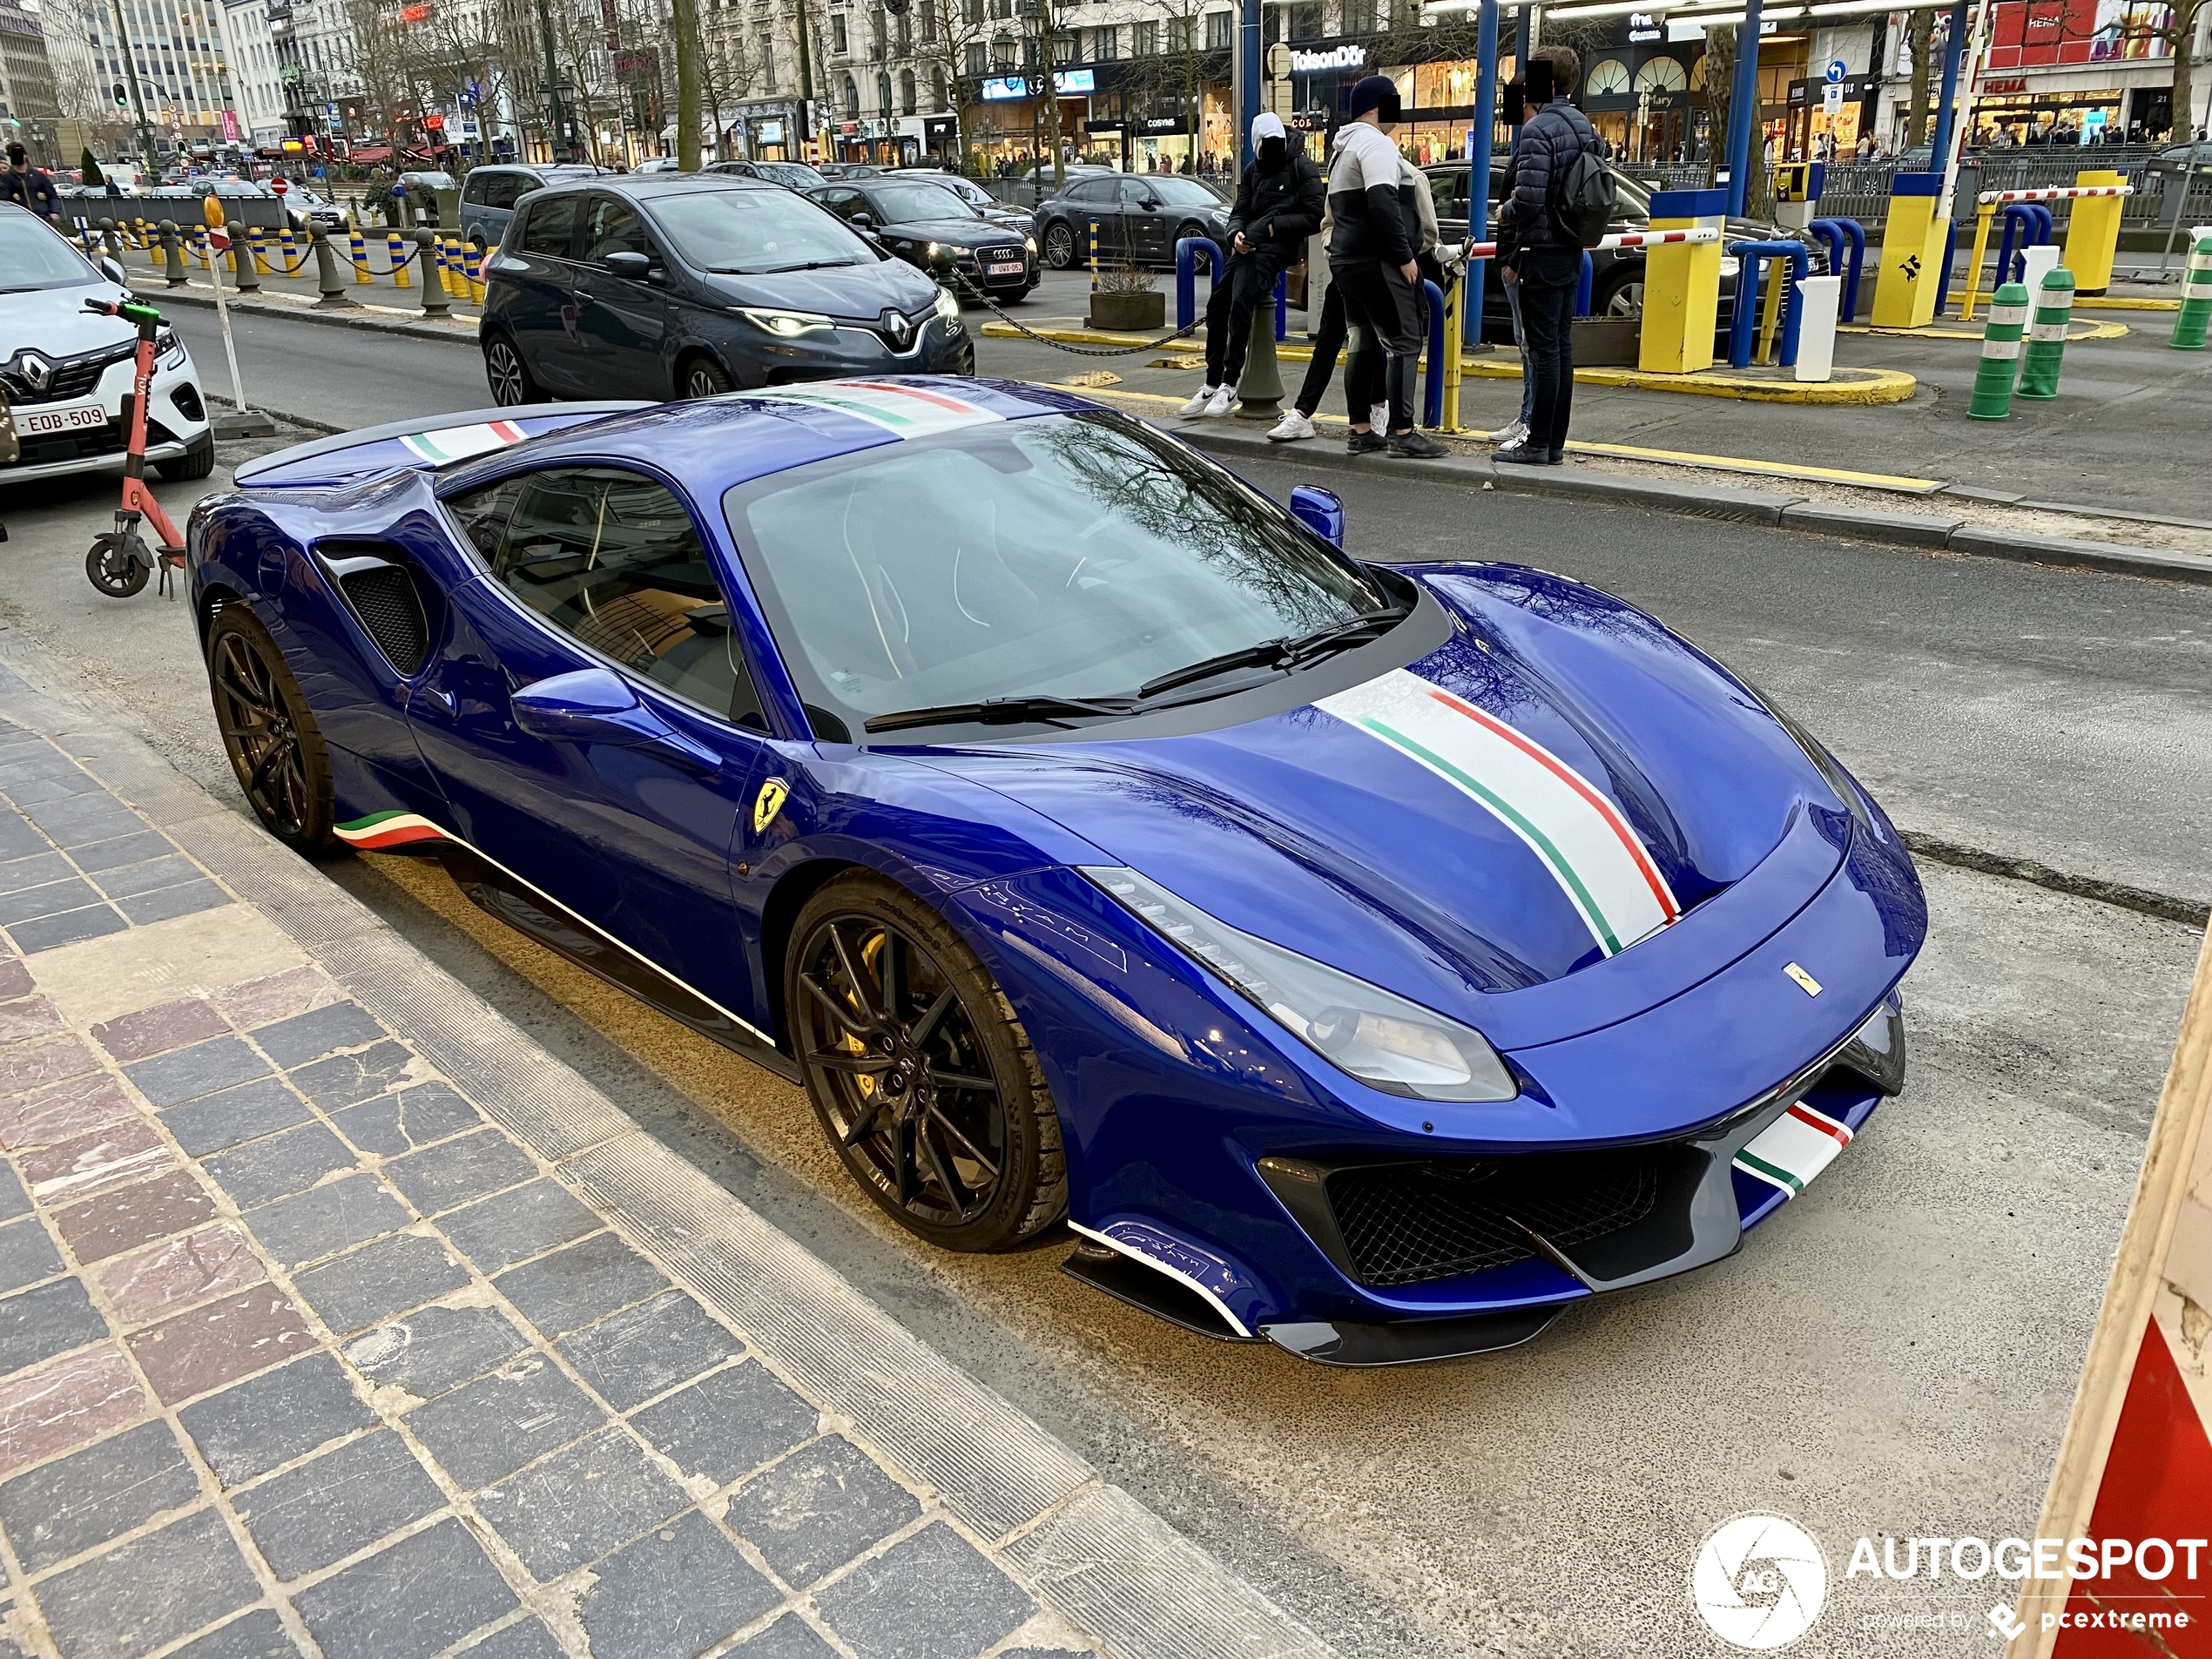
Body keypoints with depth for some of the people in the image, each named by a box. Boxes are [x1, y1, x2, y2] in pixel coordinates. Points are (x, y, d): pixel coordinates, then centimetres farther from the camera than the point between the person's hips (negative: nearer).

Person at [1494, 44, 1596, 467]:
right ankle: (1555, 441, 17)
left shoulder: (1538, 130, -17)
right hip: (1571, 250, 9)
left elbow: (1528, 199, -24)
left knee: (1544, 349, -6)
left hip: (1543, 253, -9)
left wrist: (1505, 212, -2)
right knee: (1562, 347, 11)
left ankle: (1538, 444, -2)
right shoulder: (1582, 125, 13)